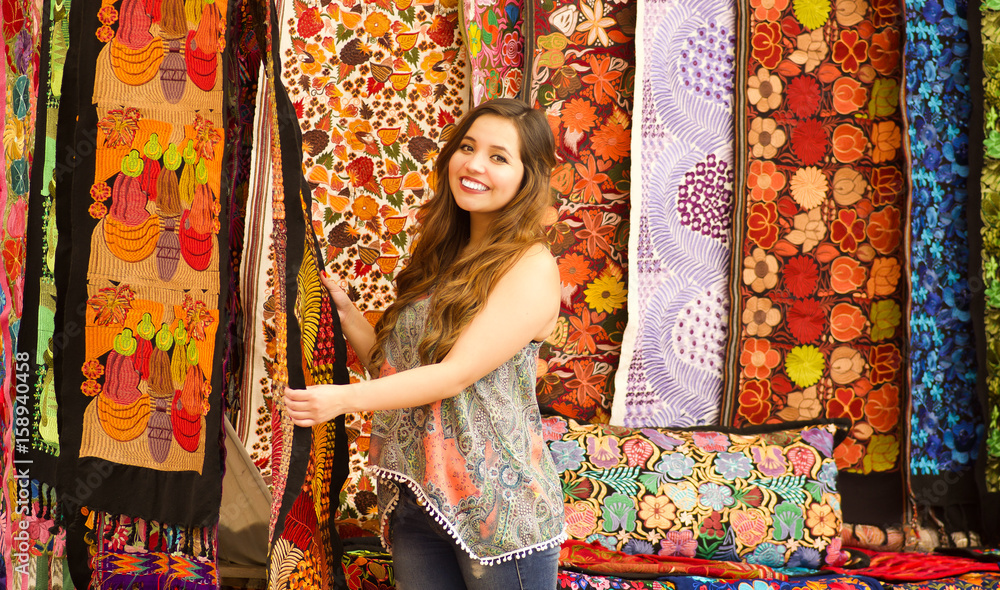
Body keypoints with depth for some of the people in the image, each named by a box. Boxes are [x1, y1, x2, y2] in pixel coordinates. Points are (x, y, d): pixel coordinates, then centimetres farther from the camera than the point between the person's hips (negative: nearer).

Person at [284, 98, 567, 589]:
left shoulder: (533, 268, -11)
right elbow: (390, 362, 12)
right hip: (413, 497, 6)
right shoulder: (441, 256, 12)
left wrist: (346, 398, -26)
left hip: (497, 508, -6)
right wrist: (343, 310, -2)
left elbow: (456, 374, -19)